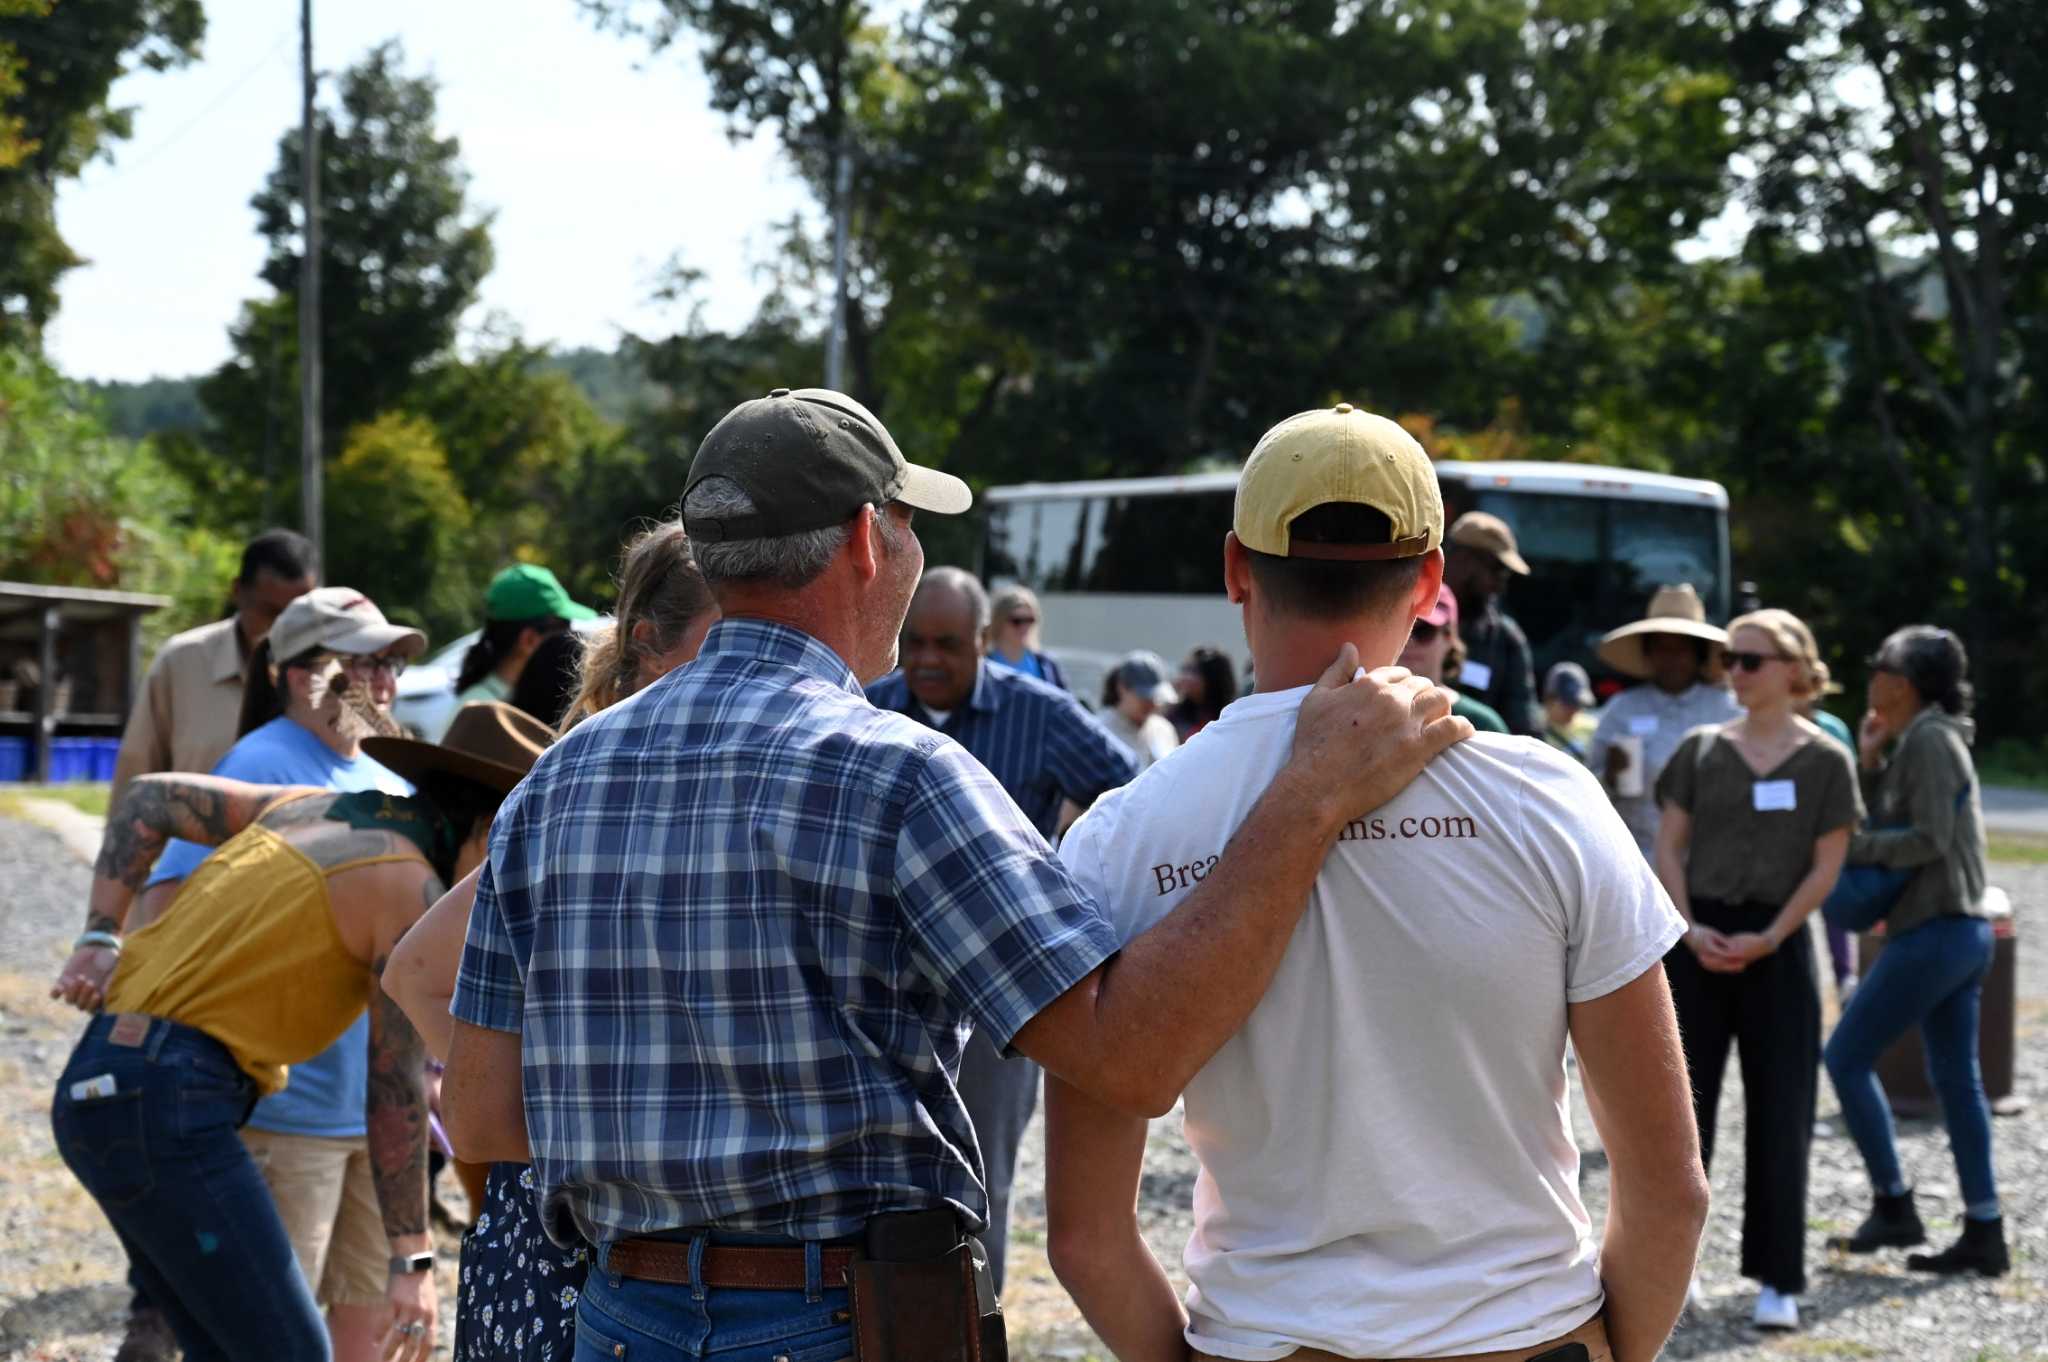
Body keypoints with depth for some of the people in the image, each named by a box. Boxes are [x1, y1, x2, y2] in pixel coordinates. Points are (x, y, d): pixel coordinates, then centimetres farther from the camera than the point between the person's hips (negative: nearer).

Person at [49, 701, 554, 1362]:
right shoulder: (413, 889, -10)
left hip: (102, 1090, 9)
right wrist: (412, 1258, -7)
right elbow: (396, 1089, -11)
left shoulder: (317, 808, 15)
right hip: (167, 1106, -9)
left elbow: (149, 798, 19)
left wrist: (98, 940, 11)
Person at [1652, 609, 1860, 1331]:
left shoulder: (1824, 760, 0)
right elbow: (1668, 847, 5)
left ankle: (1778, 1280, 7)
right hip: (1697, 940, 2)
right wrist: (1691, 928, -9)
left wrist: (1767, 938, -12)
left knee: (1779, 1116, 0)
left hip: (1777, 946, -2)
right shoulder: (1701, 749, 5)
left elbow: (1825, 867, -3)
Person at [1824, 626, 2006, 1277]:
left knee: (1846, 1057, -4)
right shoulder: (1917, 740, 17)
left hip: (1935, 931, -10)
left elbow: (1929, 839, -19)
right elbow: (1890, 824, 17)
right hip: (1963, 930, 10)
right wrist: (1872, 763, 8)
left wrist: (1849, 848, -16)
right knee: (1956, 1077, 9)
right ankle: (1984, 1233, 9)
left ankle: (1894, 1205, 0)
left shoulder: (1929, 739, -12)